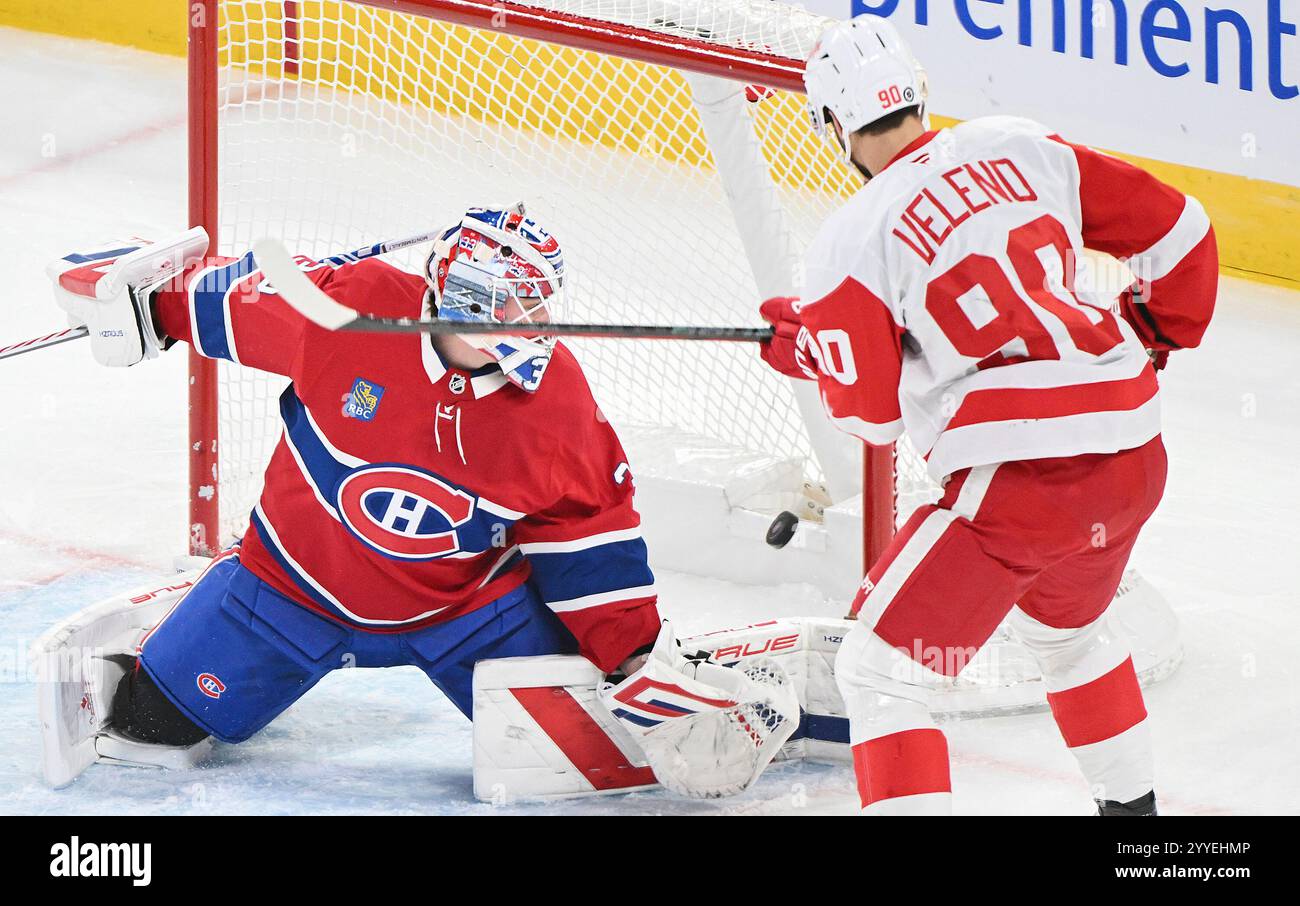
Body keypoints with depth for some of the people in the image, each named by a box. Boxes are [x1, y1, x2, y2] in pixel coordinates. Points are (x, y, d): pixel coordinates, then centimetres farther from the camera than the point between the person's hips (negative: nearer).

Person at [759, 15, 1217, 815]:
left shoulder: (852, 241, -7)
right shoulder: (1021, 150, 7)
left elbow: (870, 415, 0)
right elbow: (1177, 230, 11)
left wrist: (806, 349, 20)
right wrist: (1156, 333, 29)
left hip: (1020, 480, -7)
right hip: (1135, 460, 7)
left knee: (880, 672, 3)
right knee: (1066, 629, 35)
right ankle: (1133, 805, 46)